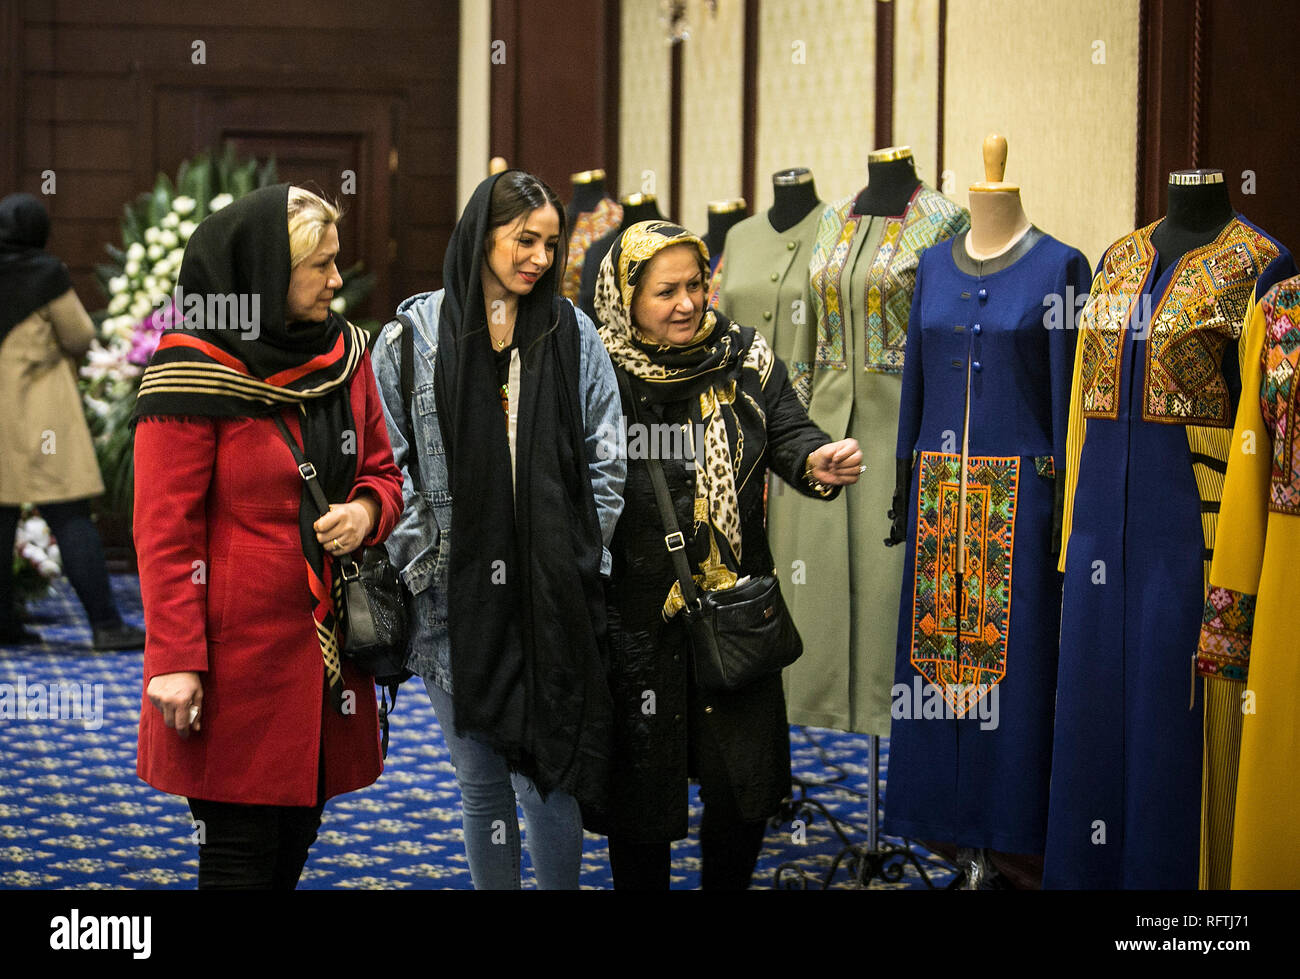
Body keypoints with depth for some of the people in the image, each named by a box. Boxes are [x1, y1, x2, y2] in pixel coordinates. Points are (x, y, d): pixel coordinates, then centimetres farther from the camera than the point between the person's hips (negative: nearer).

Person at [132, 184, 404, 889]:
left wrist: (366, 510, -5)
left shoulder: (346, 353, 10)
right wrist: (176, 658, -17)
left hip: (325, 641, 7)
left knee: (295, 837, 11)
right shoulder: (194, 371, -11)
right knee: (240, 853, -4)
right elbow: (164, 527, -12)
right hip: (238, 642, -7)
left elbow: (383, 473, 20)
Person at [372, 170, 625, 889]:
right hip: (455, 602, 0)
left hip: (551, 605, 0)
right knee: (481, 784, 8)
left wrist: (576, 564, 0)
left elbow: (605, 463, 6)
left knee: (544, 779, -1)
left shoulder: (572, 335, 5)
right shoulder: (414, 336, 1)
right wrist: (423, 569, -5)